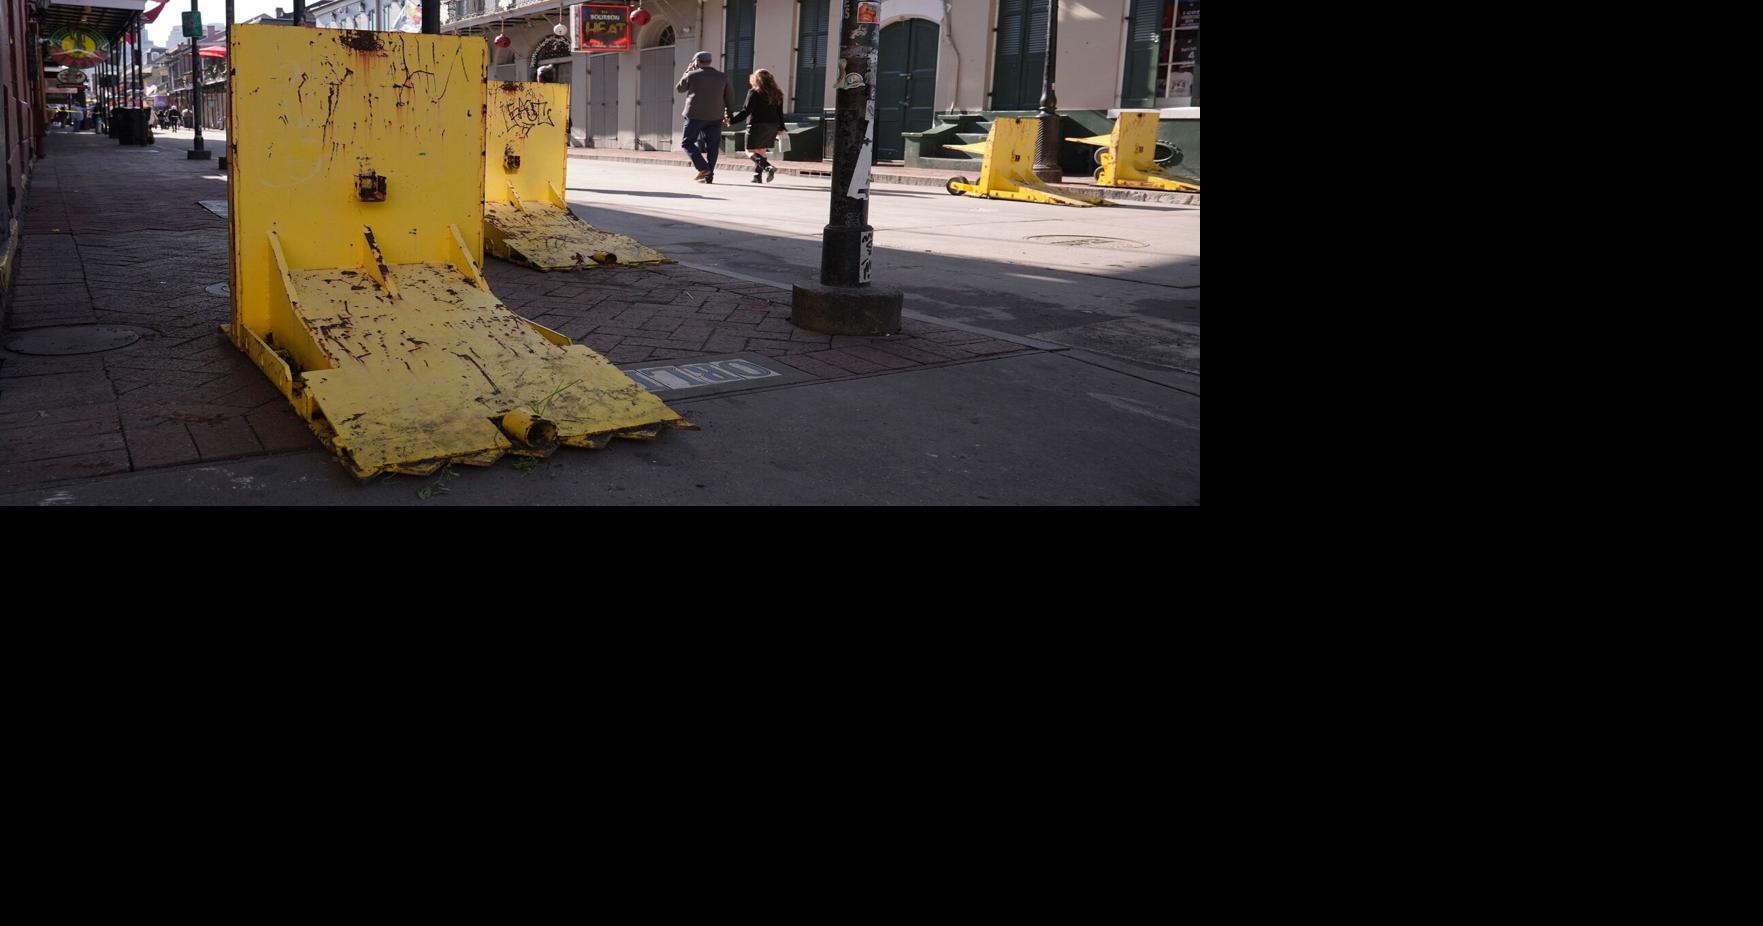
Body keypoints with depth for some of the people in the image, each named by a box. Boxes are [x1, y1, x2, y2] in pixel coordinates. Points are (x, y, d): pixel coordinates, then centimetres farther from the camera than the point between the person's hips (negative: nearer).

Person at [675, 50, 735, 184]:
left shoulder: (692, 75, -4)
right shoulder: (722, 77, 7)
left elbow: (678, 89, 11)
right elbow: (730, 97, 11)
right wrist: (728, 115, 18)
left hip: (695, 116, -4)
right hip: (715, 117, 4)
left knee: (687, 142, 7)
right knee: (712, 146, 7)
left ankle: (703, 168, -9)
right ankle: (709, 176, 3)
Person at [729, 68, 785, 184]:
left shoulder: (754, 93, -7)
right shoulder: (777, 94, 11)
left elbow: (747, 111, -13)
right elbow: (780, 113, 12)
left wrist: (732, 120, -8)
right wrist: (781, 128, 20)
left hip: (758, 126, -6)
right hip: (773, 127, 6)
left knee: (750, 152, -2)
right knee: (761, 151, 17)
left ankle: (768, 167, -24)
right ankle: (757, 176, 13)